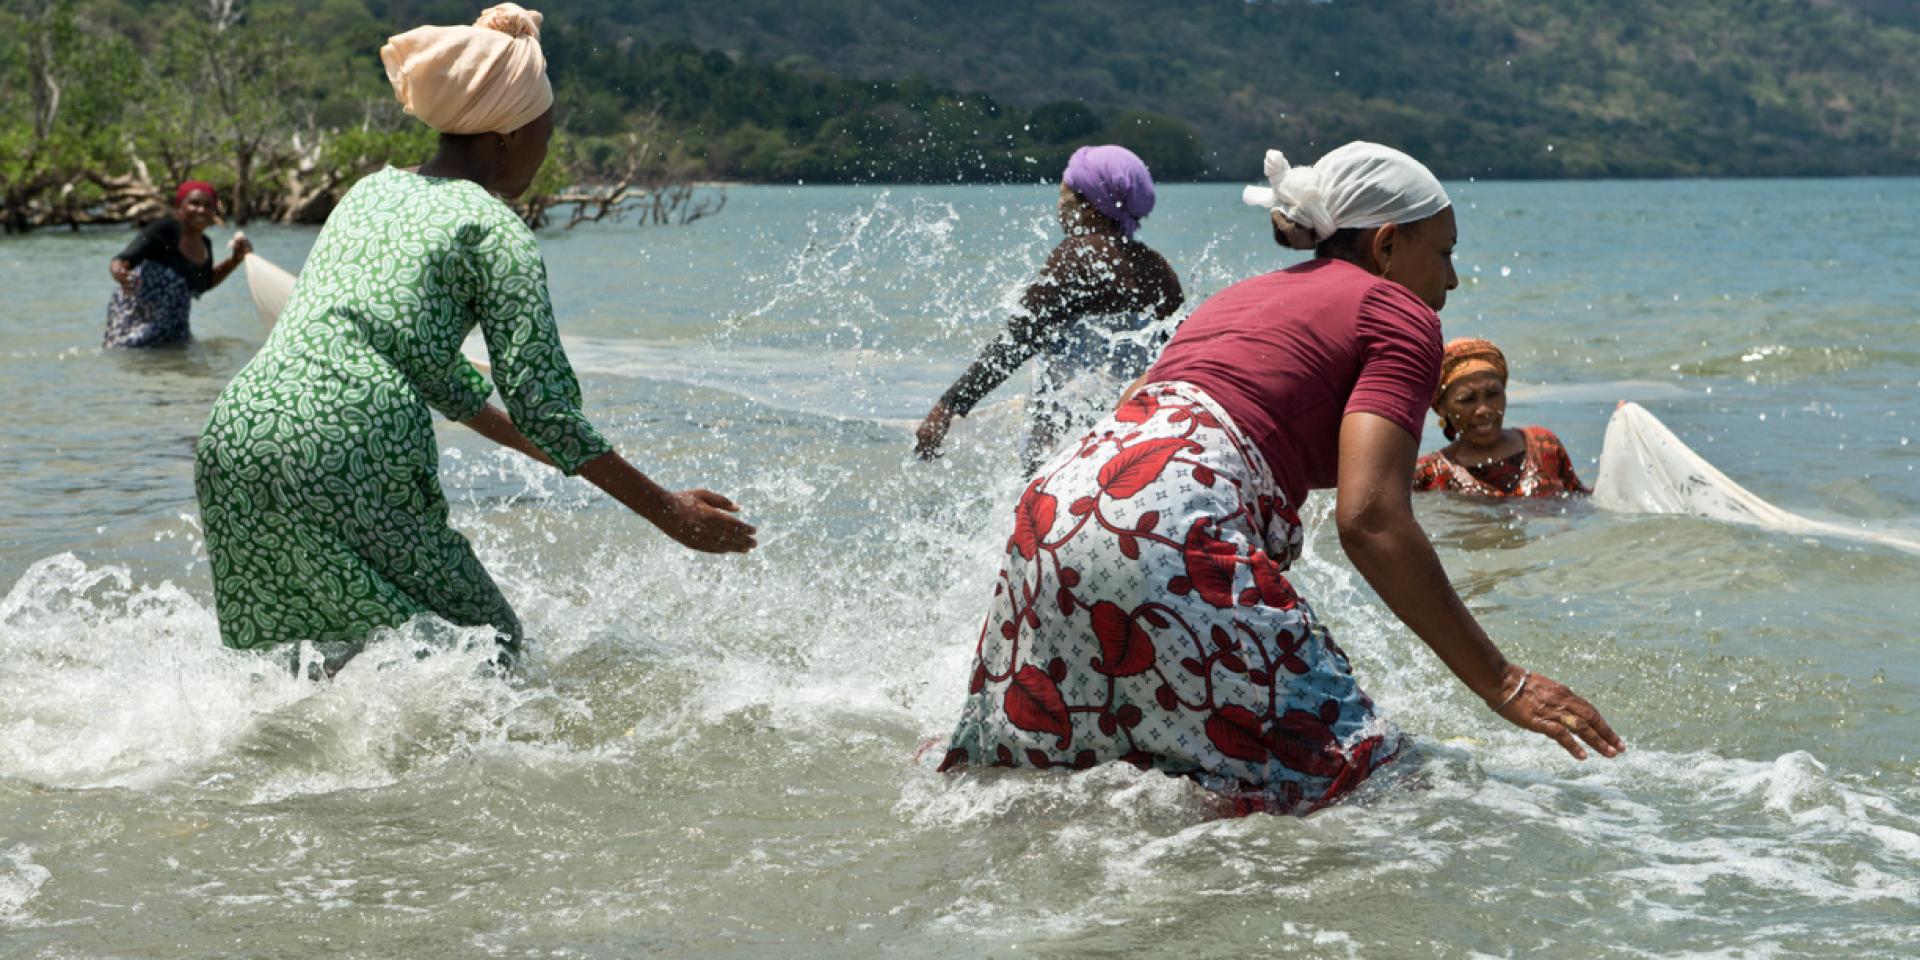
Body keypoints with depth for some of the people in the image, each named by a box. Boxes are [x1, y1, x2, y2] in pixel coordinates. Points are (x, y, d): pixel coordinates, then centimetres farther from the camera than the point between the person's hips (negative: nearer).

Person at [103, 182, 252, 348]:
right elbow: (125, 258, -26)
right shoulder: (165, 230, -18)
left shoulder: (204, 245, 4)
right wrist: (118, 272, -49)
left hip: (173, 326, 7)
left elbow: (203, 284, 22)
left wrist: (236, 259, 10)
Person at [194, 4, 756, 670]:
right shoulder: (495, 229, 0)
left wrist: (544, 448, 42)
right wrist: (670, 513, 2)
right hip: (346, 460, -8)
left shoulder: (373, 191, 23)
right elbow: (541, 402, -4)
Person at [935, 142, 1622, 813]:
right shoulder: (1398, 311, 8)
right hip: (1171, 528, -9)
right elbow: (1370, 519, -7)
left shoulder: (1242, 297, 31)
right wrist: (1502, 685, -6)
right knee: (1345, 774, -10)